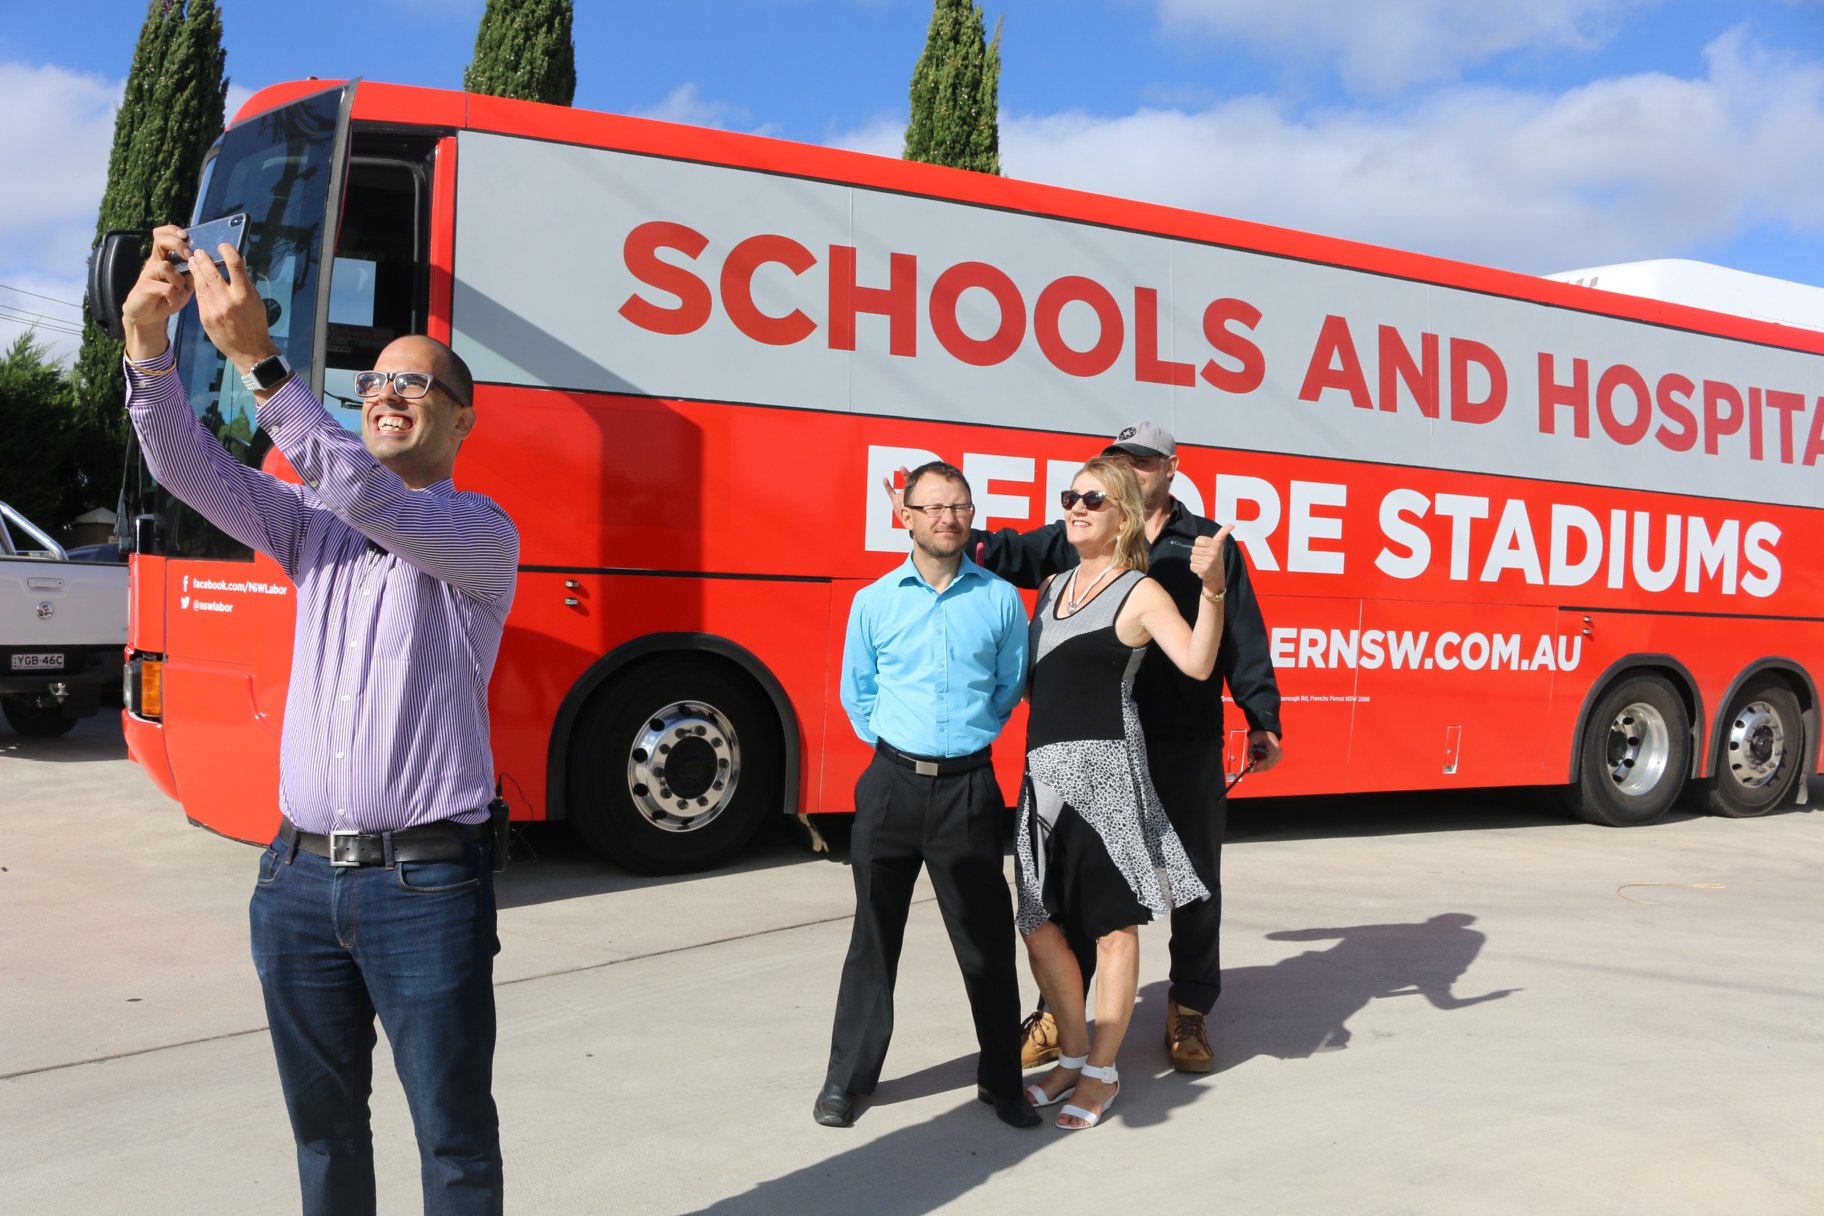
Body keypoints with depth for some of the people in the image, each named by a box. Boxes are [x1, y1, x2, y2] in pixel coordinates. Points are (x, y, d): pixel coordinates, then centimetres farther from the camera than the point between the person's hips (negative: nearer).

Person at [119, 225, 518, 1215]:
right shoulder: (314, 527, 14)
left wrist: (256, 359, -27)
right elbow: (189, 468, 2)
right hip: (299, 876, 5)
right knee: (322, 1120, 17)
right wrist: (148, 338, -14)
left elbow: (375, 504, -22)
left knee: (455, 1134, 2)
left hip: (425, 883, -5)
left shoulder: (481, 534, -3)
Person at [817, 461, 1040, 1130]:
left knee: (986, 939, 4)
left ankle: (1001, 1080, 19)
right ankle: (847, 1077, 21)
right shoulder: (873, 602, 4)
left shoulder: (1001, 600, 2)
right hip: (891, 785, 1)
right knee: (874, 938, 8)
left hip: (968, 789, 0)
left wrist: (972, 738, 8)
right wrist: (891, 744, 7)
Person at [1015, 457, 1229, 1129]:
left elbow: (1196, 663, -20)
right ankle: (1072, 1055, 29)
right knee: (1039, 923, 10)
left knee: (1112, 925, 2)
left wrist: (1211, 588, -36)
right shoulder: (1055, 586, 17)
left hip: (1103, 769, -7)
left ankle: (1102, 1073, 16)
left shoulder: (1140, 592, -4)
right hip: (1044, 770, 7)